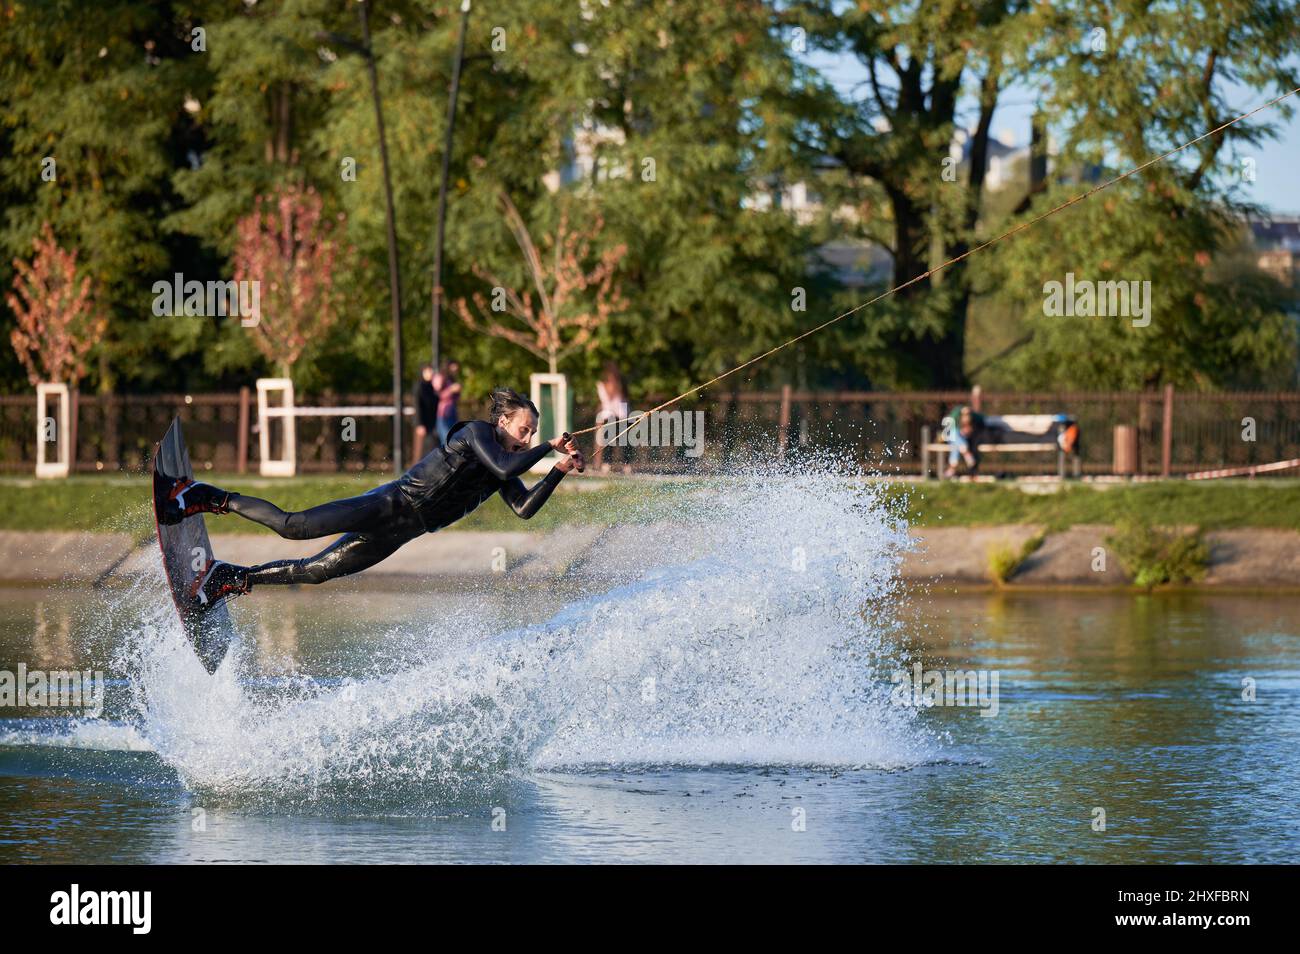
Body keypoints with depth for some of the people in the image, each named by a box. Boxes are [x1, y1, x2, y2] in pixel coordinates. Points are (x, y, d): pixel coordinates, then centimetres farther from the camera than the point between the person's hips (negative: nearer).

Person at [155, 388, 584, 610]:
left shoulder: (501, 477, 13)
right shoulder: (477, 433, -11)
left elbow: (526, 508, 3)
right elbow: (506, 468, -27)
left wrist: (560, 470, -3)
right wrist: (549, 448, -17)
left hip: (393, 536, 8)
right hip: (389, 506, -8)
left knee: (316, 571, 9)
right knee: (292, 527, -11)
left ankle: (230, 579, 18)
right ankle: (207, 498, 1)